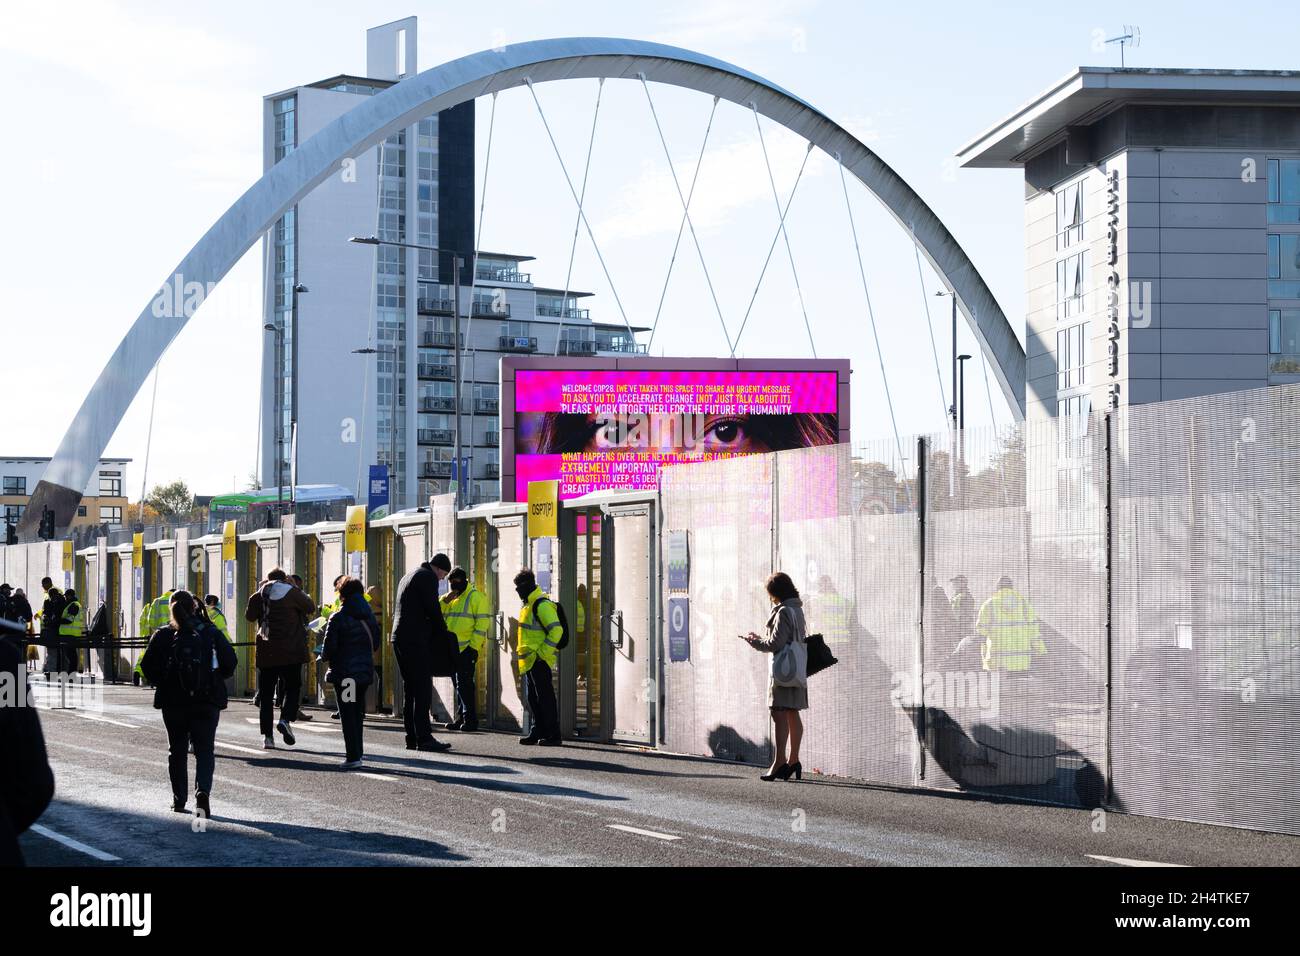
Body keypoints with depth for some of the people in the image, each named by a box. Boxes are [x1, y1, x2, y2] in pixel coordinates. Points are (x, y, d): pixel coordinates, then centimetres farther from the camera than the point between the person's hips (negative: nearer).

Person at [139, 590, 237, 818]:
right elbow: (230, 661, -3)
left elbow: (148, 666, -6)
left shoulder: (162, 636, -1)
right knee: (204, 749, 2)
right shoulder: (211, 633, -1)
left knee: (177, 750, 15)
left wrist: (162, 683, 11)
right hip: (207, 701, -1)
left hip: (172, 701, 1)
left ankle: (179, 799, 17)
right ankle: (202, 791, -21)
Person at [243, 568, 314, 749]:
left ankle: (267, 736, 4)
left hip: (265, 652, 3)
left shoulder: (259, 595, 5)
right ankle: (286, 718, -17)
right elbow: (310, 607, 5)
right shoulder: (291, 592, -5)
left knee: (266, 693, 7)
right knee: (292, 687, 9)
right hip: (290, 651, -3)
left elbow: (249, 615, 20)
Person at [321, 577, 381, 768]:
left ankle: (353, 756, -7)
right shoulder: (369, 616, 7)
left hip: (344, 672, -5)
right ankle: (358, 752, 21)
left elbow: (329, 647, -12)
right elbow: (375, 644, 12)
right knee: (358, 713, 16)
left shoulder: (337, 618, -11)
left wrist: (324, 656, 8)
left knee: (347, 714, -2)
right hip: (365, 671, 5)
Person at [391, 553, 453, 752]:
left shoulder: (407, 578, 24)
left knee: (409, 689, 11)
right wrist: (444, 633, 0)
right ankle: (424, 738, -14)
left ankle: (412, 737, 11)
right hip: (416, 640, -10)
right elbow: (433, 609, -14)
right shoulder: (428, 577, -6)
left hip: (399, 638, 10)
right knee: (423, 689, -10)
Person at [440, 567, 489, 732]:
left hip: (467, 649, -8)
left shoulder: (476, 597, -7)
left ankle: (470, 719, -8)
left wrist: (474, 646, -18)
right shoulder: (453, 598, 18)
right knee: (459, 684, 11)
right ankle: (461, 718, 16)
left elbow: (482, 624, -12)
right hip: (453, 648, 8)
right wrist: (445, 600, -5)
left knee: (464, 683, -10)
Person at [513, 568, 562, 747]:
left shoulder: (542, 605, -16)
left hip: (539, 660, -10)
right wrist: (523, 652, 21)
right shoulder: (529, 605, 17)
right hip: (529, 661, 10)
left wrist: (543, 652, -21)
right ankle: (537, 732, 21)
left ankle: (553, 735, -5)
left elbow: (556, 630, -23)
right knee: (533, 698, 14)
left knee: (545, 697, -7)